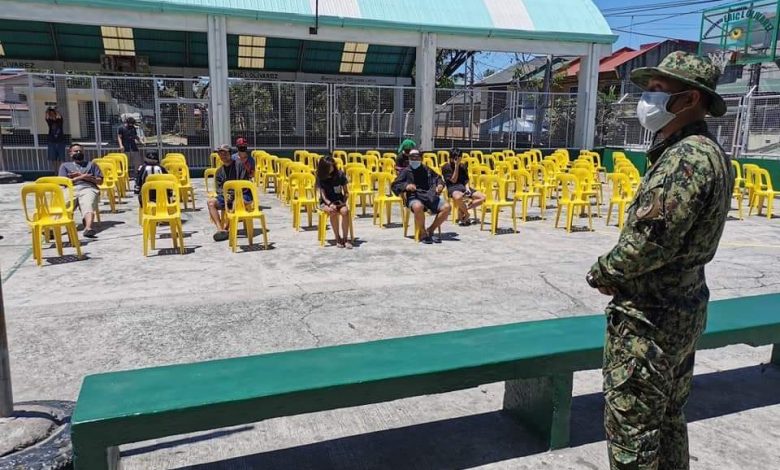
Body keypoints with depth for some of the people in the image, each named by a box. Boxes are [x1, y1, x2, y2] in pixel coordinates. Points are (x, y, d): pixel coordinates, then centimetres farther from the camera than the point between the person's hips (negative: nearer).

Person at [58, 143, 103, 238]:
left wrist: (84, 177, 4)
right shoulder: (65, 165, 31)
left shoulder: (92, 164, 32)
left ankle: (88, 228, -65)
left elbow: (100, 181, 17)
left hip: (88, 188, -1)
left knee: (88, 206, -38)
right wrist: (81, 177, 3)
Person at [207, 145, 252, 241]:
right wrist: (224, 194, -13)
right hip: (226, 195, 5)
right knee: (211, 202, -21)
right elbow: (218, 188, 10)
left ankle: (225, 228, -28)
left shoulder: (239, 165, -3)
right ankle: (220, 229, -31)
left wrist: (233, 194, -17)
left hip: (243, 194, -5)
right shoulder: (219, 171, 14)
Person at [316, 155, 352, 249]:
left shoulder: (340, 175, 0)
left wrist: (344, 201, -14)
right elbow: (323, 195, -6)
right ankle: (338, 238, -23)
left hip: (339, 201, 1)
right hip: (326, 202, -1)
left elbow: (346, 192, 4)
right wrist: (330, 204, -23)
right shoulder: (320, 178, -2)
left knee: (345, 211, -33)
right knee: (333, 212, -36)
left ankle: (345, 238, -25)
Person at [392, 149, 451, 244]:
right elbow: (395, 186, 8)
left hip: (430, 195, 4)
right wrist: (406, 186, -11)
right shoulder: (406, 171, 15)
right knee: (418, 207, -41)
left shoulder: (427, 170, 25)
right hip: (414, 197, -4)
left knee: (446, 207, -21)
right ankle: (423, 233, -19)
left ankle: (431, 230, -6)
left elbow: (437, 178, 31)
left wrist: (440, 185, 7)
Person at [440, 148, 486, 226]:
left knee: (483, 197, -14)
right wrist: (456, 166, -10)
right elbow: (453, 180, -7)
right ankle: (466, 214, -16)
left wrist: (467, 188, -9)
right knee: (458, 197, -44)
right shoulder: (446, 167, 0)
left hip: (463, 187, 6)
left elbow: (466, 180, 12)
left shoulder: (463, 167, 16)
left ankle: (463, 209, -12)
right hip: (453, 188, -6)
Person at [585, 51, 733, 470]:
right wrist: (618, 272, 4)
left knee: (630, 423, 3)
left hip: (650, 316, -10)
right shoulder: (702, 152, 11)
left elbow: (650, 241, -27)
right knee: (667, 417, 23)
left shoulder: (687, 158, -22)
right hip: (682, 307, 10)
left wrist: (603, 272, -9)